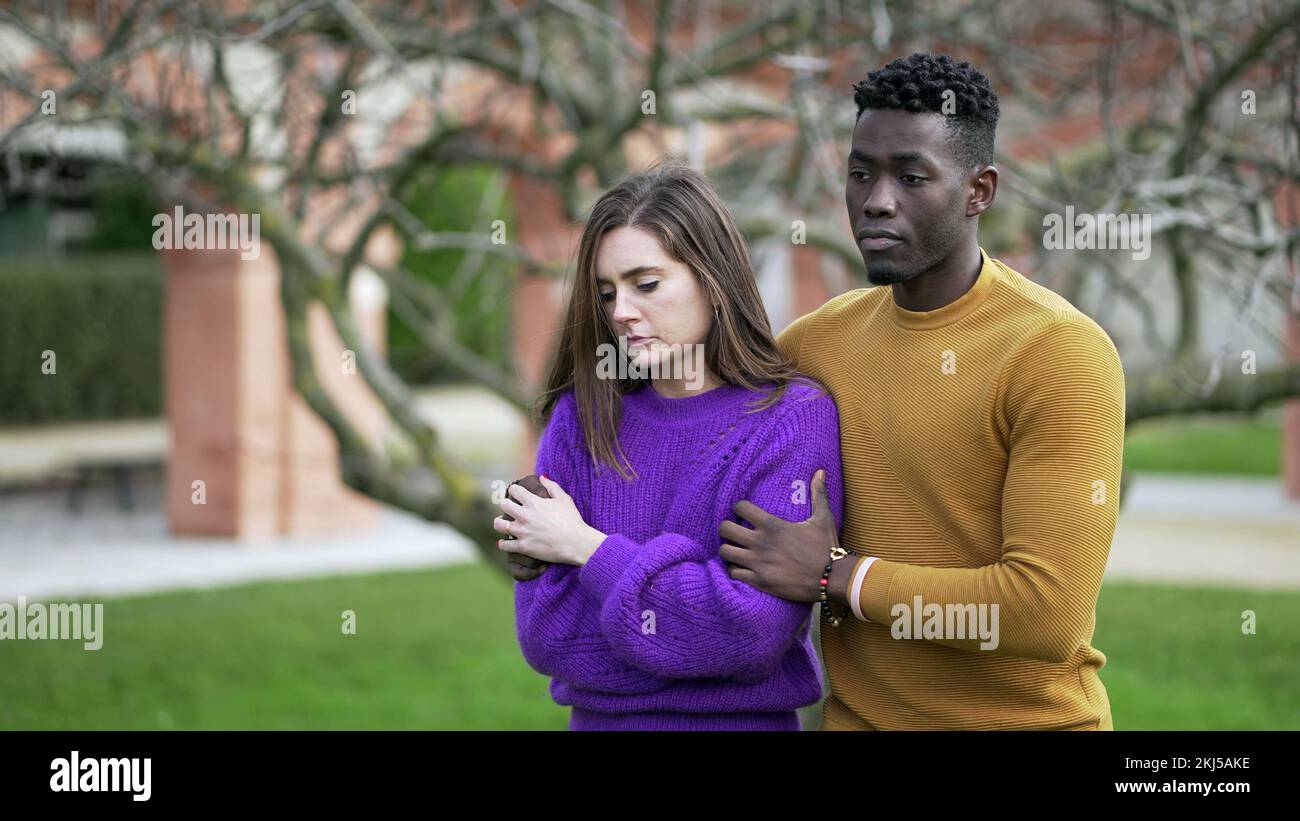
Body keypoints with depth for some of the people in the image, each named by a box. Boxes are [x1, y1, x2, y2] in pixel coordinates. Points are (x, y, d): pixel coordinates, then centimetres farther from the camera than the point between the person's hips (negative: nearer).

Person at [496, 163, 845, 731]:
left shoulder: (796, 420, -11)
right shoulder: (582, 418, -2)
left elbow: (756, 630, -22)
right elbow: (544, 635, -9)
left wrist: (588, 549, -15)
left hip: (745, 716, -3)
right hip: (596, 716, 3)